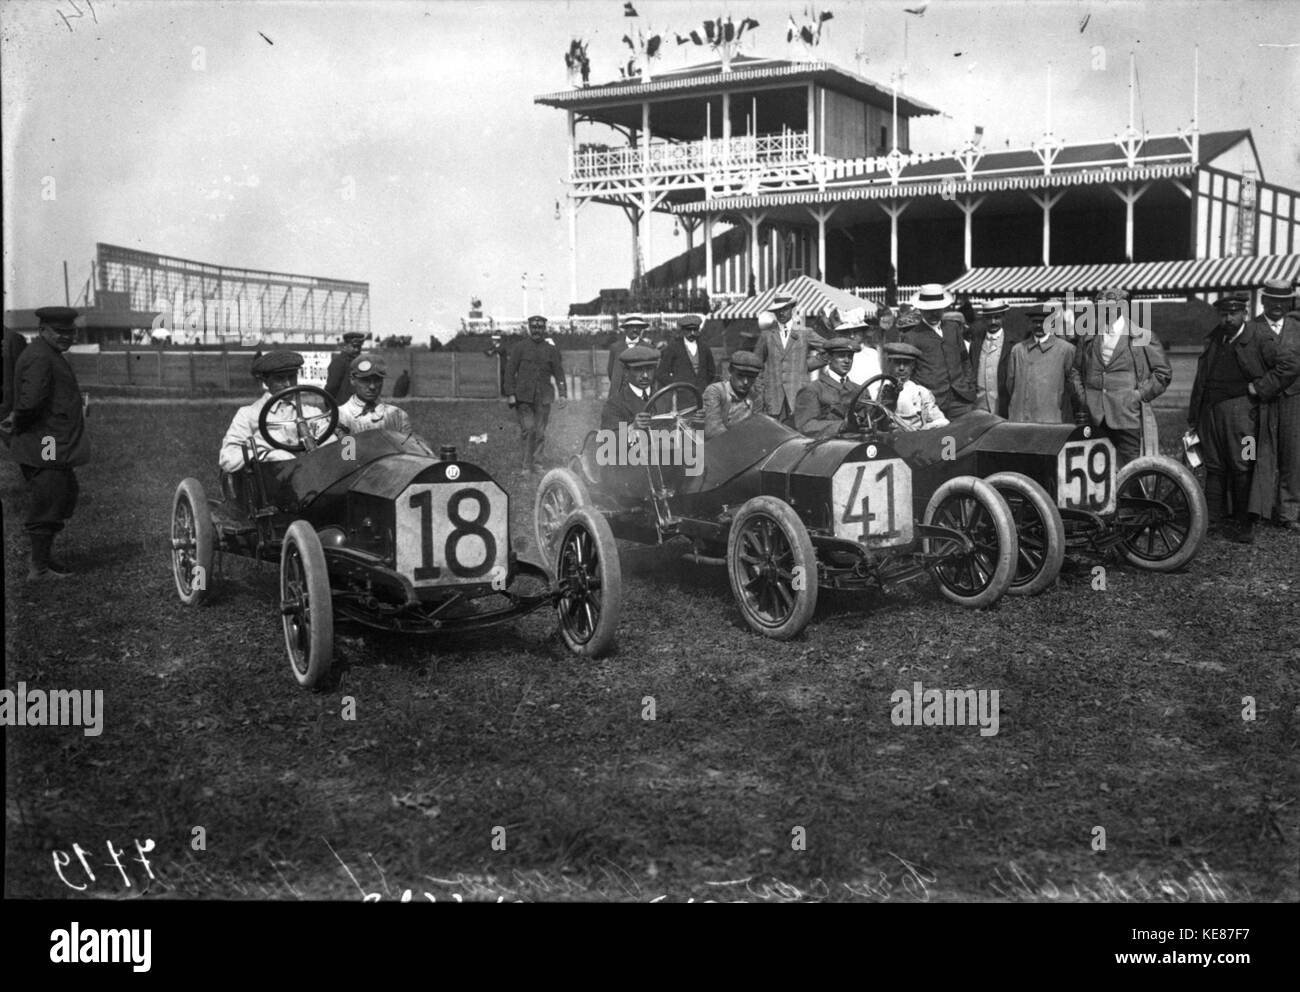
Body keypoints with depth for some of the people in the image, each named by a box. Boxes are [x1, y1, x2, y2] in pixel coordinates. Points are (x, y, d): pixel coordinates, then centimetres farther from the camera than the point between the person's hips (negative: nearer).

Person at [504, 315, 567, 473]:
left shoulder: (551, 349, 10)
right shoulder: (520, 347, 4)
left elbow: (558, 372, 9)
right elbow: (510, 371, 2)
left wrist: (562, 394, -2)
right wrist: (510, 394, -6)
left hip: (543, 397, 2)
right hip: (523, 396, -2)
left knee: (540, 432, 2)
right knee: (528, 429, -11)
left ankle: (536, 464, 11)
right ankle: (525, 465, -2)